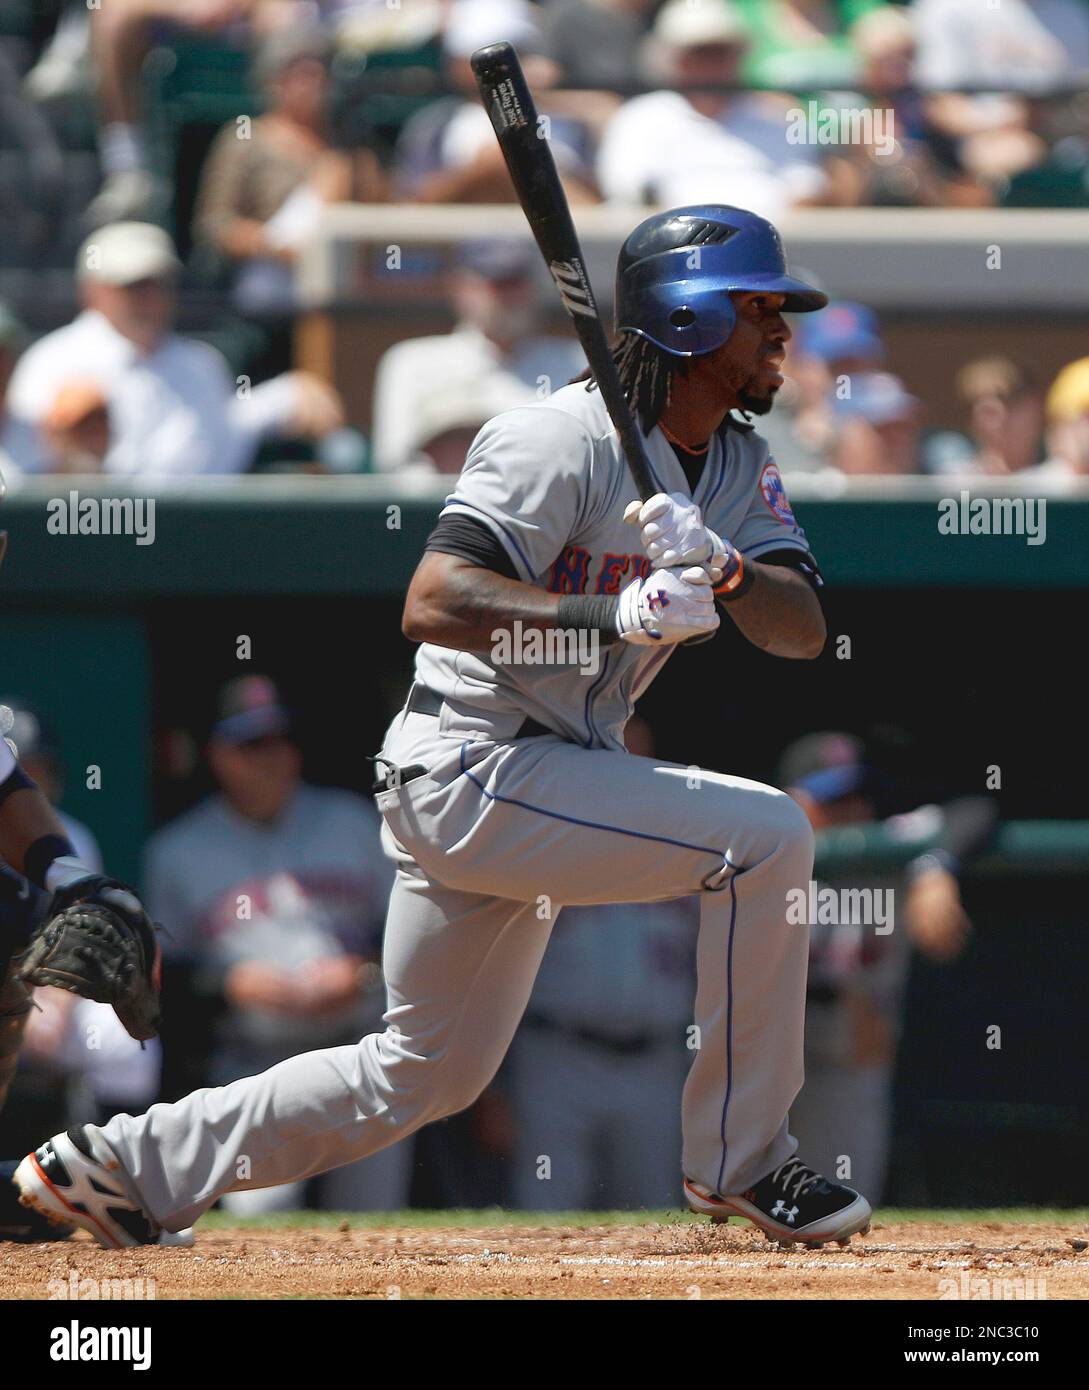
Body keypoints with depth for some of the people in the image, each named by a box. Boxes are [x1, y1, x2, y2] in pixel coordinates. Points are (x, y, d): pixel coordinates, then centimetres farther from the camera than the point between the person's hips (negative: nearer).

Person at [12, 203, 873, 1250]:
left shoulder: (741, 466, 9)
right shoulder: (563, 437, -17)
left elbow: (802, 631, -2)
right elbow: (434, 604, -27)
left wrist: (724, 568, -23)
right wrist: (622, 616, -35)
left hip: (535, 786, 9)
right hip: (469, 769, -9)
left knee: (421, 1078, 15)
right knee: (763, 834, -21)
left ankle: (123, 1164, 25)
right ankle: (741, 1160, -11)